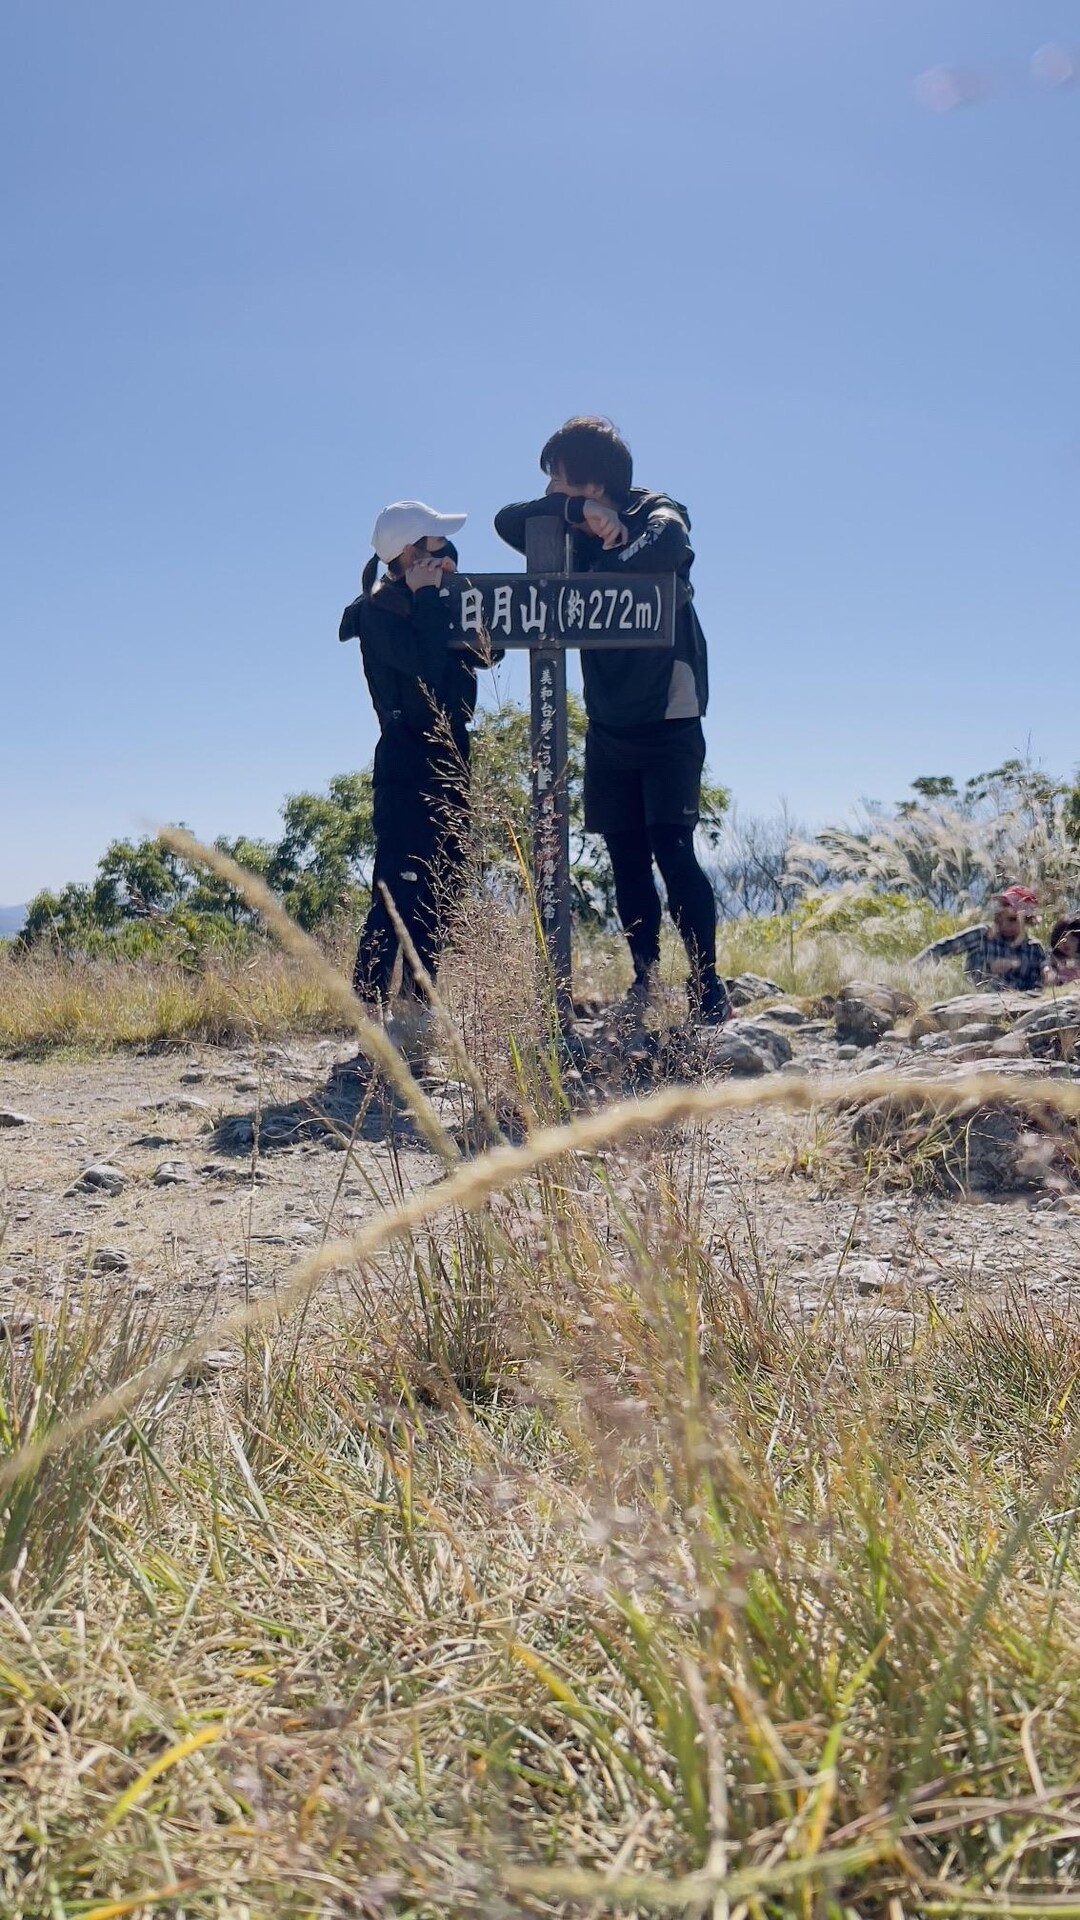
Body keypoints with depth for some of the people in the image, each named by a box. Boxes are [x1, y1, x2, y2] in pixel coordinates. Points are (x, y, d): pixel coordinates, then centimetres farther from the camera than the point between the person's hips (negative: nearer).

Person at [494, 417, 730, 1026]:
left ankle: (709, 989, -13)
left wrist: (590, 578, -27)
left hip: (670, 722, -6)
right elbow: (508, 521, -2)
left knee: (673, 850, -14)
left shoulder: (656, 514, -8)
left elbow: (667, 545, -31)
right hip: (609, 726, 6)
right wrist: (579, 513, -16)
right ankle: (645, 981, 11)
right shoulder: (574, 536, 10)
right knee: (627, 858, 5)